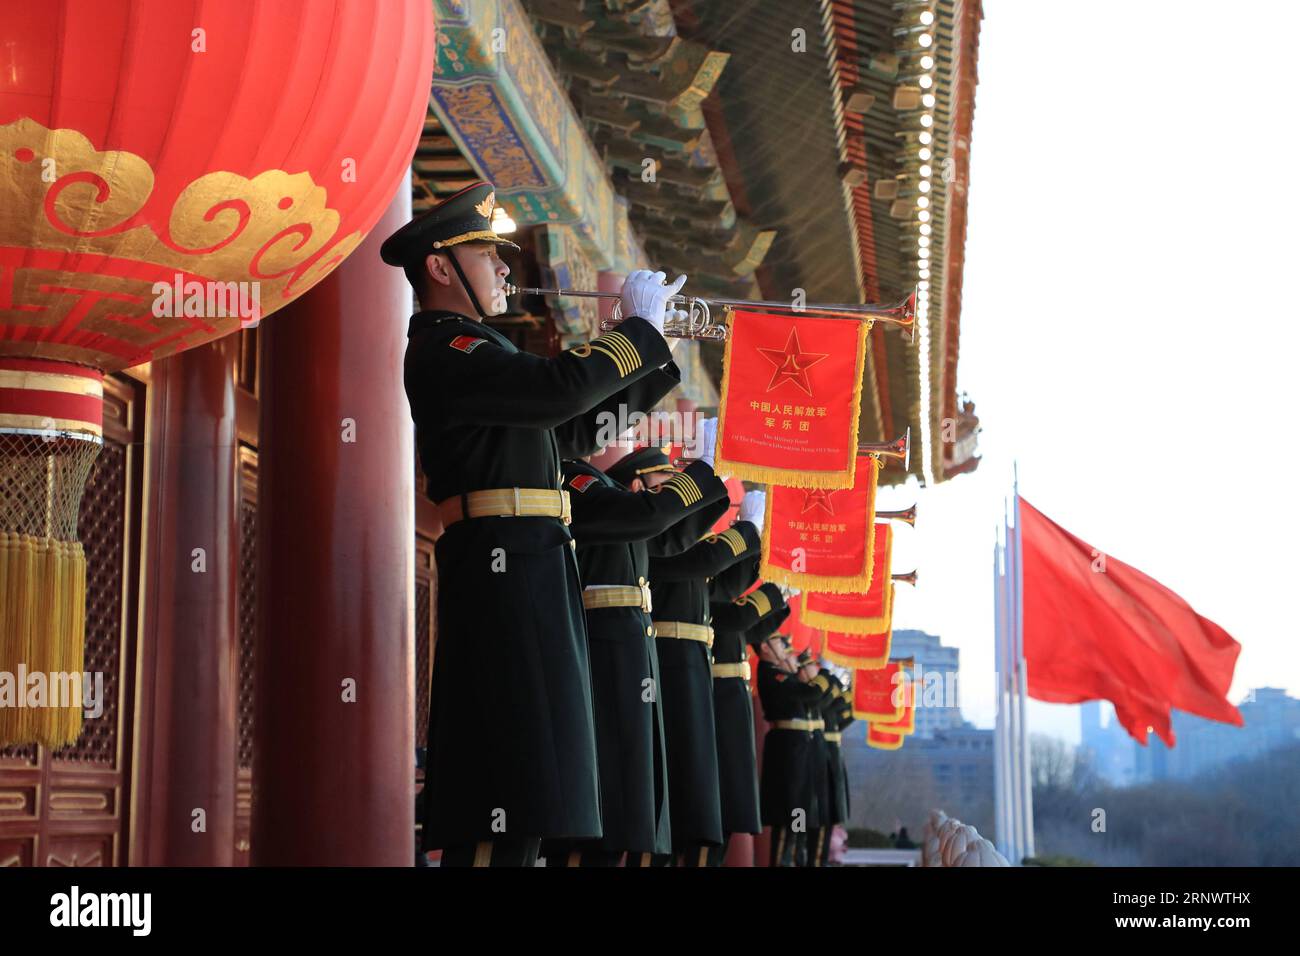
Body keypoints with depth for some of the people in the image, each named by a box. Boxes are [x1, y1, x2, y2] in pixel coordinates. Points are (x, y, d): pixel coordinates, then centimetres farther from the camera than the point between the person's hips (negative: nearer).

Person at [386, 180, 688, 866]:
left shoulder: (476, 348, 25)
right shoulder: (443, 348, -9)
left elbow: (571, 430, 26)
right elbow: (561, 389, -22)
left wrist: (652, 359, 19)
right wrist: (640, 328, -8)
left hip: (526, 568, 10)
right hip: (503, 561, -10)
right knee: (515, 777, -14)